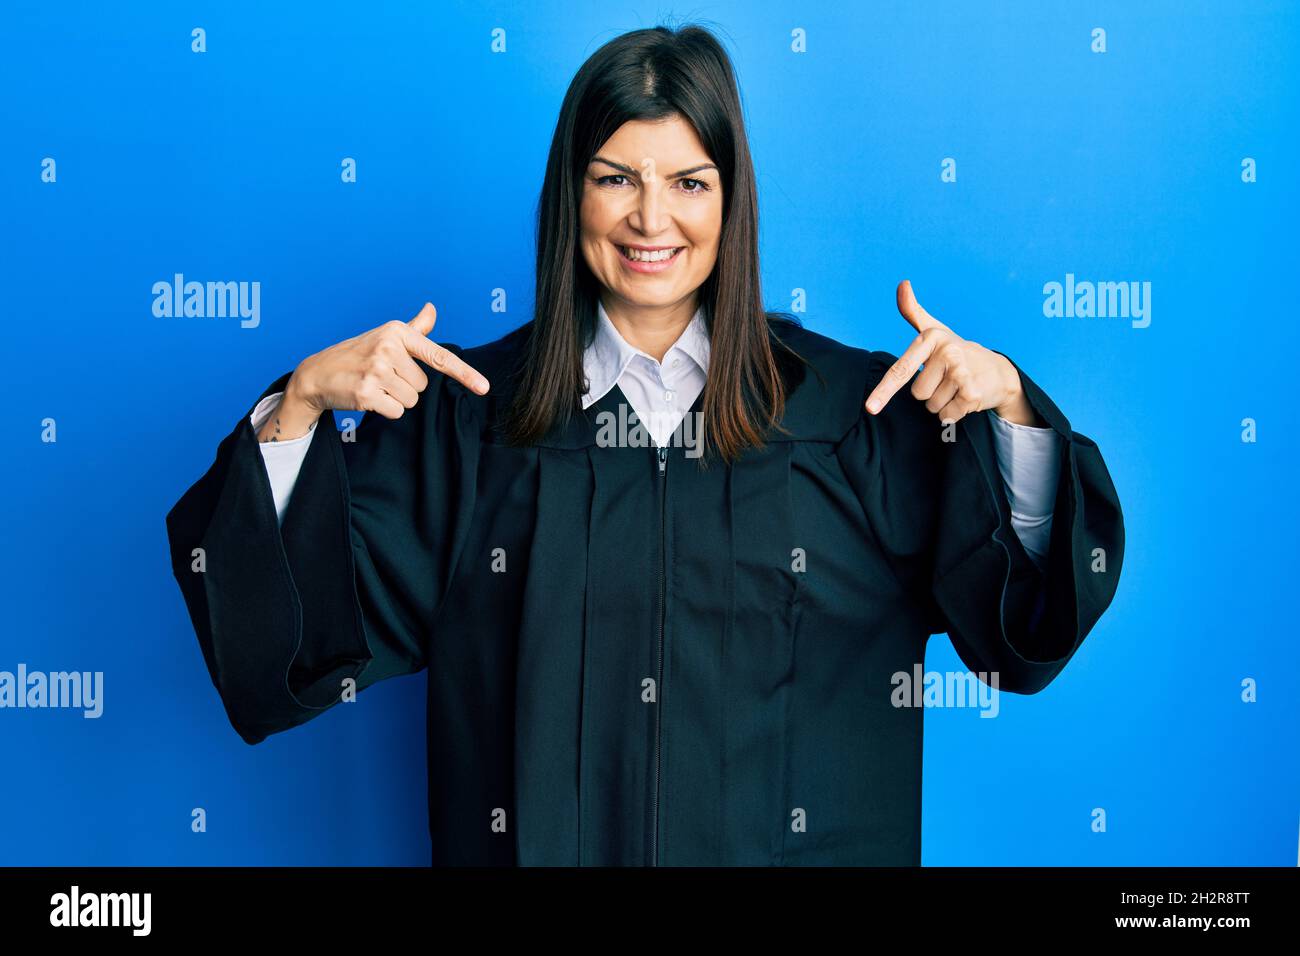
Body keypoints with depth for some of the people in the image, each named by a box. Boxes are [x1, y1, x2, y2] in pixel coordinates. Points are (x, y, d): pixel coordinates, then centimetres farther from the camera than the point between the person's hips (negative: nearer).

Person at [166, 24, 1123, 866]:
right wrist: (298, 405, -22)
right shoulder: (463, 407, -5)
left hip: (790, 844, 1)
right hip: (535, 840, 0)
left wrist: (1011, 409, -18)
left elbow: (1022, 630, -5)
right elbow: (286, 640, -9)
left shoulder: (850, 404, -4)